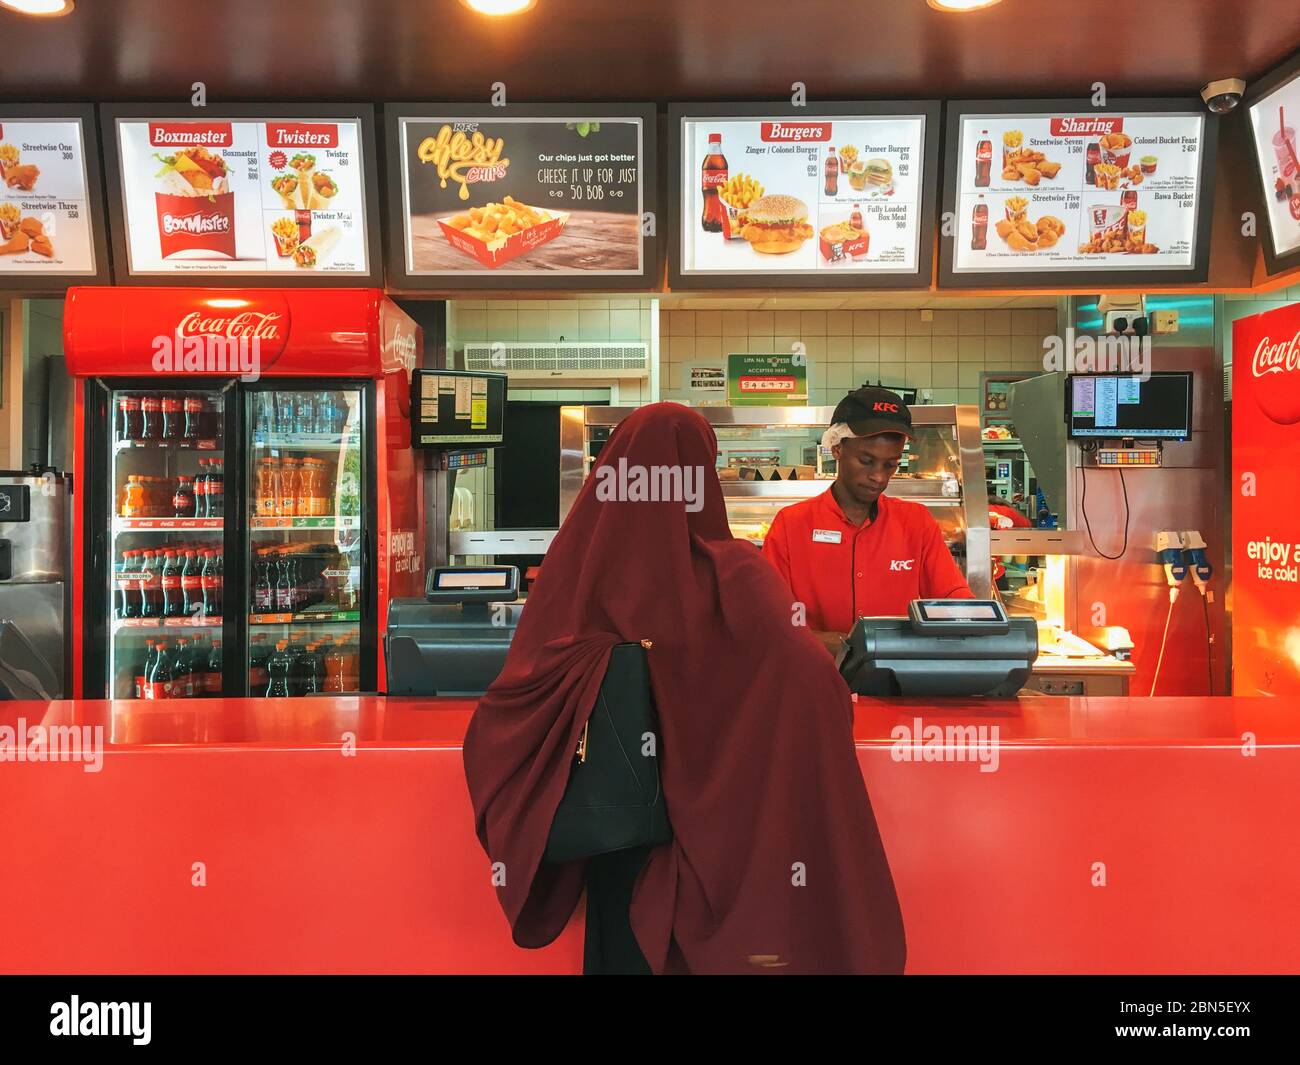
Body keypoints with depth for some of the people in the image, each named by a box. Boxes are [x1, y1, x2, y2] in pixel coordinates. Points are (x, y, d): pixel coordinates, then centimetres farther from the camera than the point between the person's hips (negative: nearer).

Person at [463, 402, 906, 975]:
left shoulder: (578, 560, -9)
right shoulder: (729, 573, -17)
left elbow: (518, 682, -8)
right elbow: (808, 680, -30)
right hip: (706, 814, -2)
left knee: (619, 939, 22)